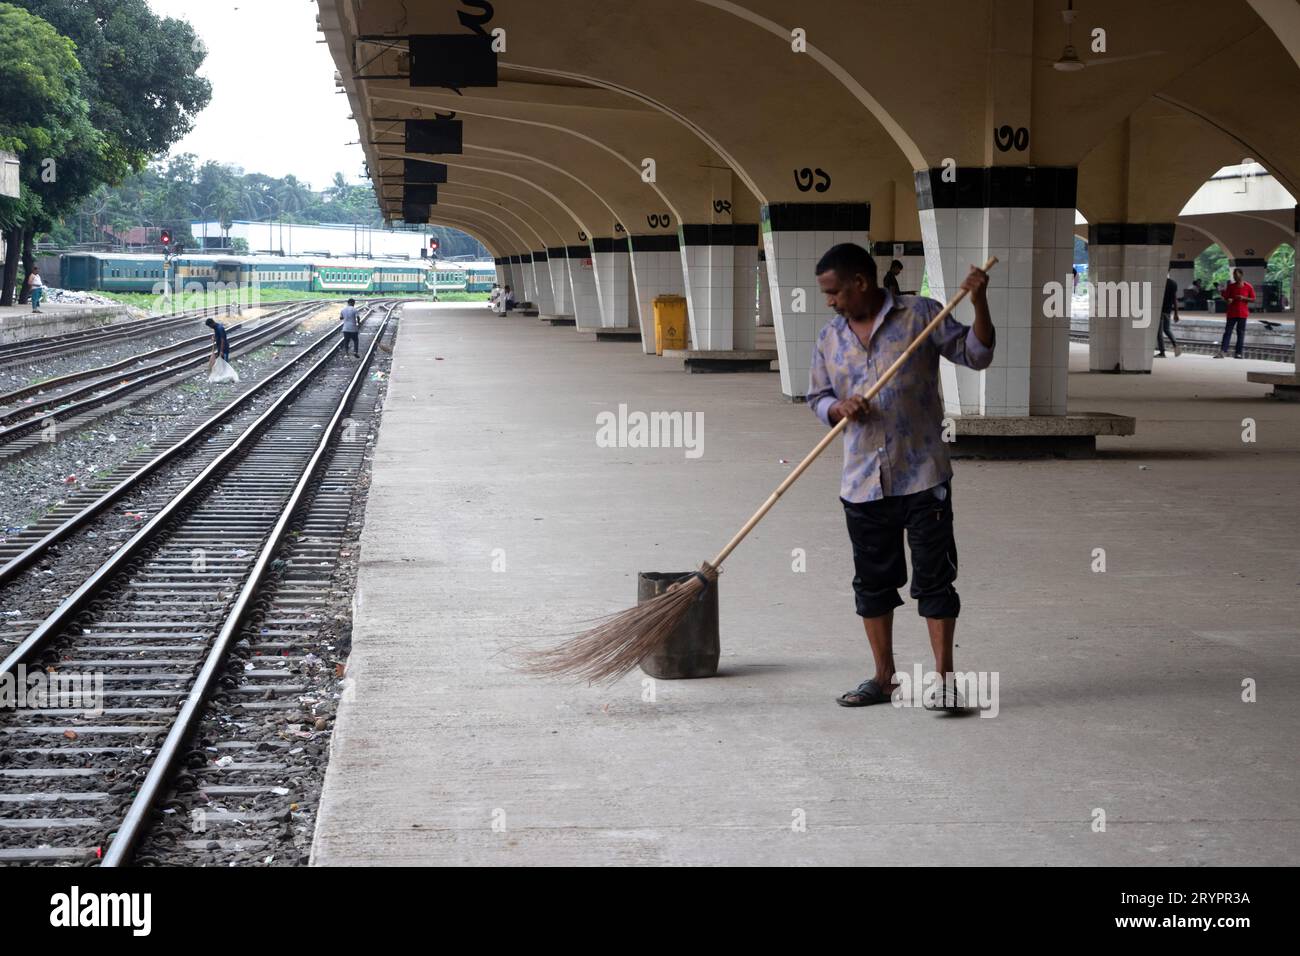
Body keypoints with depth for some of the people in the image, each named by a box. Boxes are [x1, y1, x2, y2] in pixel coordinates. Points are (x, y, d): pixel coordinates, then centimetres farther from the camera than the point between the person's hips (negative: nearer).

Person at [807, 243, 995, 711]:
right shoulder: (830, 337, 10)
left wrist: (978, 303, -14)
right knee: (873, 581, 10)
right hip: (862, 481, 4)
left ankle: (944, 678, 3)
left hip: (923, 476, -4)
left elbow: (975, 354, 1)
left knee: (934, 578, -2)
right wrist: (839, 408, -7)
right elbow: (817, 397, 15)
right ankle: (883, 678, 21)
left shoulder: (921, 315, -1)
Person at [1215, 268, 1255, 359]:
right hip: (1231, 313, 1)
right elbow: (1225, 297, 9)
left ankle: (1238, 353, 7)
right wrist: (1228, 300, -14)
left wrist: (1243, 298, -14)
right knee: (1227, 332, -4)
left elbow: (1253, 299, 2)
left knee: (1241, 333, 3)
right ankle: (1223, 351, -9)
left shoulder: (1248, 287, -1)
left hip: (1242, 314, -1)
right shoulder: (1230, 286, 4)